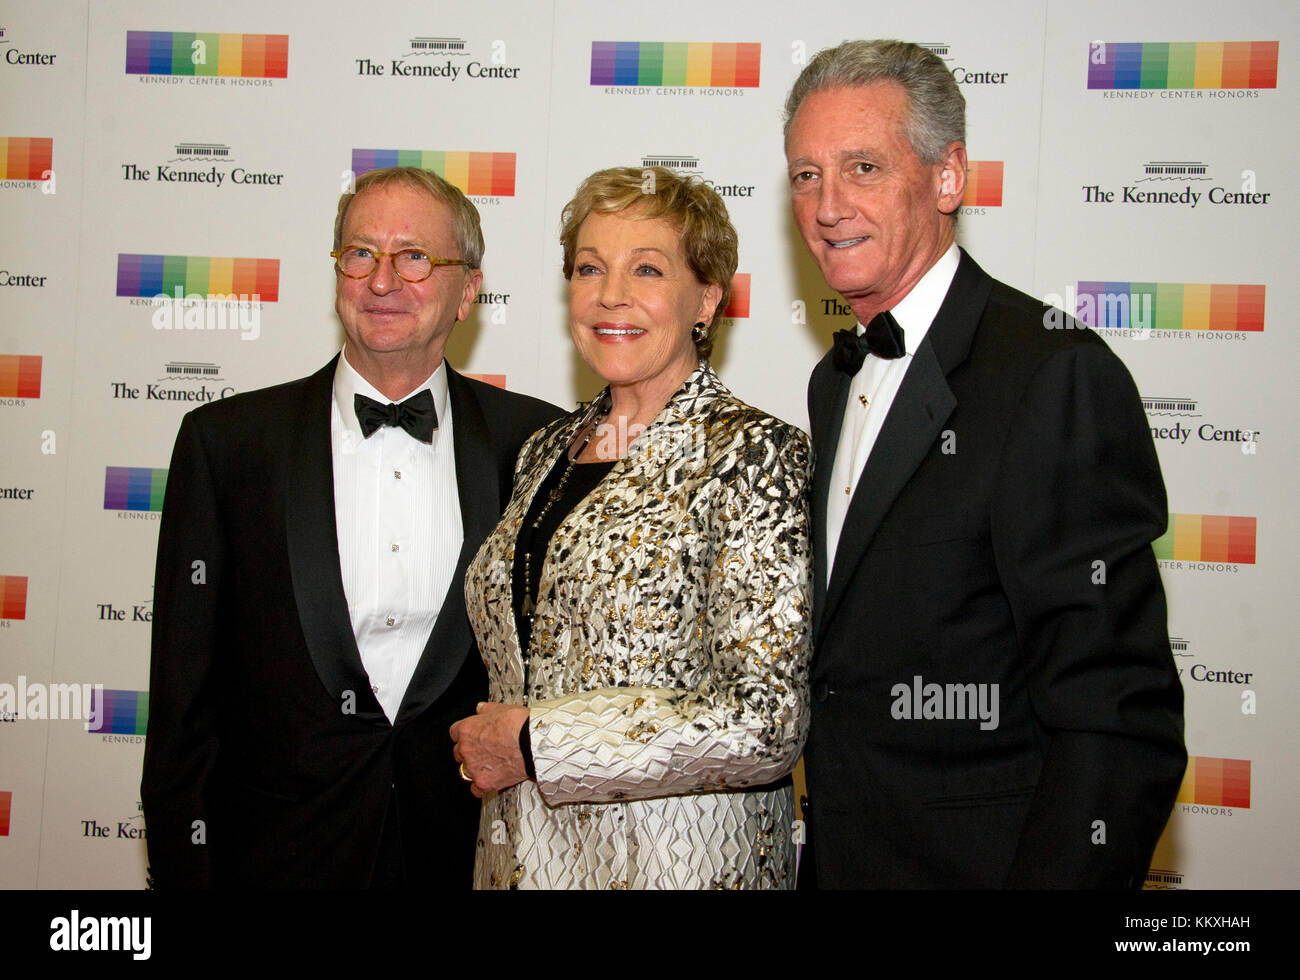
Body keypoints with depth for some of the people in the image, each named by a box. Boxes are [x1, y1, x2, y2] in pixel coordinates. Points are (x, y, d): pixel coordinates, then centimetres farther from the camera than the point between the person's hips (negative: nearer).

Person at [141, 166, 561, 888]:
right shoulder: (227, 440, -3)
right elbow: (185, 698, -1)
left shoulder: (533, 442, -2)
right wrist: (183, 868, -5)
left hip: (470, 853, 1)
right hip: (282, 853, 0)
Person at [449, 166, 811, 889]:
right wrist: (484, 747, -1)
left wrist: (531, 743, -17)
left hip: (680, 856, -6)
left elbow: (767, 720, -22)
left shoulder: (756, 456, -14)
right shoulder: (547, 452, 6)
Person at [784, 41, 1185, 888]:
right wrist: (817, 850, 8)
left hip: (974, 864, -8)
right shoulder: (837, 381, 9)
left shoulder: (1059, 376, -18)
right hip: (838, 857, 8)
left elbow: (1121, 724, -22)